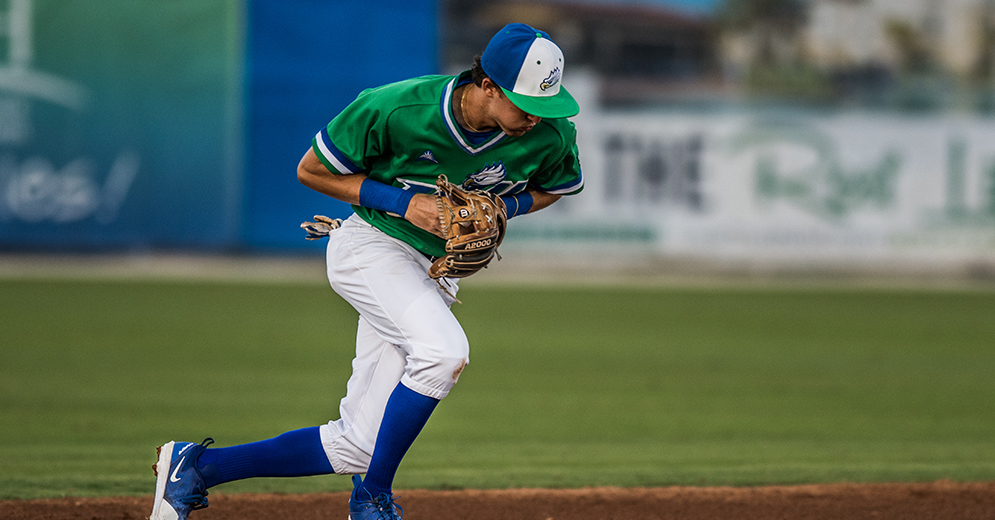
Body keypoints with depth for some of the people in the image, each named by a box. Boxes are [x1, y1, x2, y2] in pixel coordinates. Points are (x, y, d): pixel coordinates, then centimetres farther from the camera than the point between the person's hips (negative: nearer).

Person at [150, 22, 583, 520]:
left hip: (437, 271, 5)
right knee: (443, 350, -34)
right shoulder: (393, 109, -23)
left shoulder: (551, 136, -14)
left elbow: (555, 187, 11)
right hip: (373, 248, -5)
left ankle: (196, 466, 10)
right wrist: (403, 202, -20)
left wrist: (502, 209, -11)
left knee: (356, 445, -2)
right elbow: (311, 170, -8)